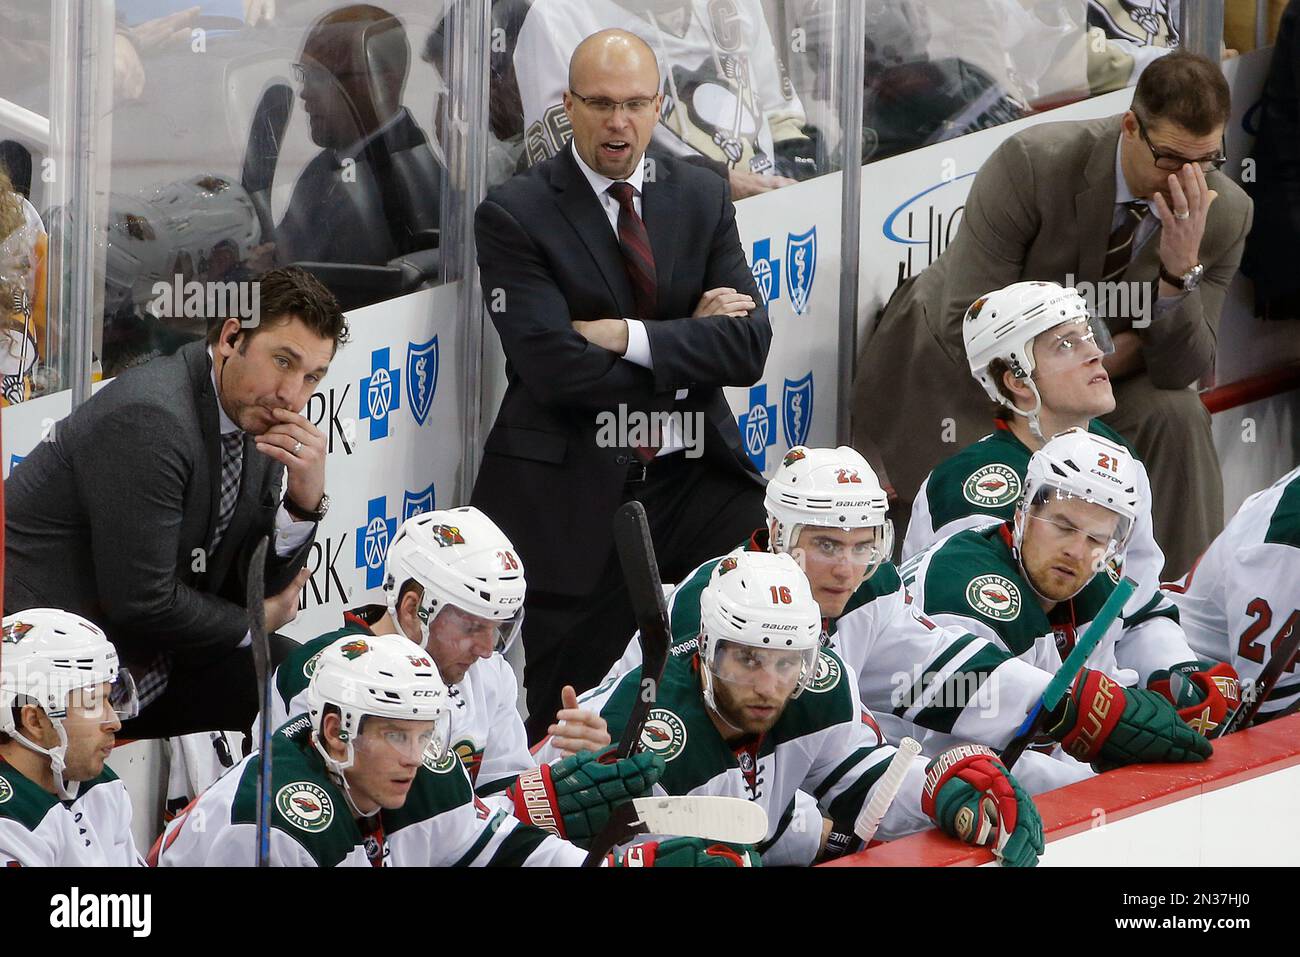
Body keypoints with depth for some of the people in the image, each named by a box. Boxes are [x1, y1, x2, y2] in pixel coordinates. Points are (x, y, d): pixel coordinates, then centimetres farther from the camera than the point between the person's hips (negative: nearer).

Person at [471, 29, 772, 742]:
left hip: (693, 477, 3)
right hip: (570, 494, -3)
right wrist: (688, 343, -6)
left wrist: (630, 337, -13)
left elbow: (748, 346, -1)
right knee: (570, 731, -3)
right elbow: (555, 367, -15)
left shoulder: (703, 200, 10)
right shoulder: (514, 215, -4)